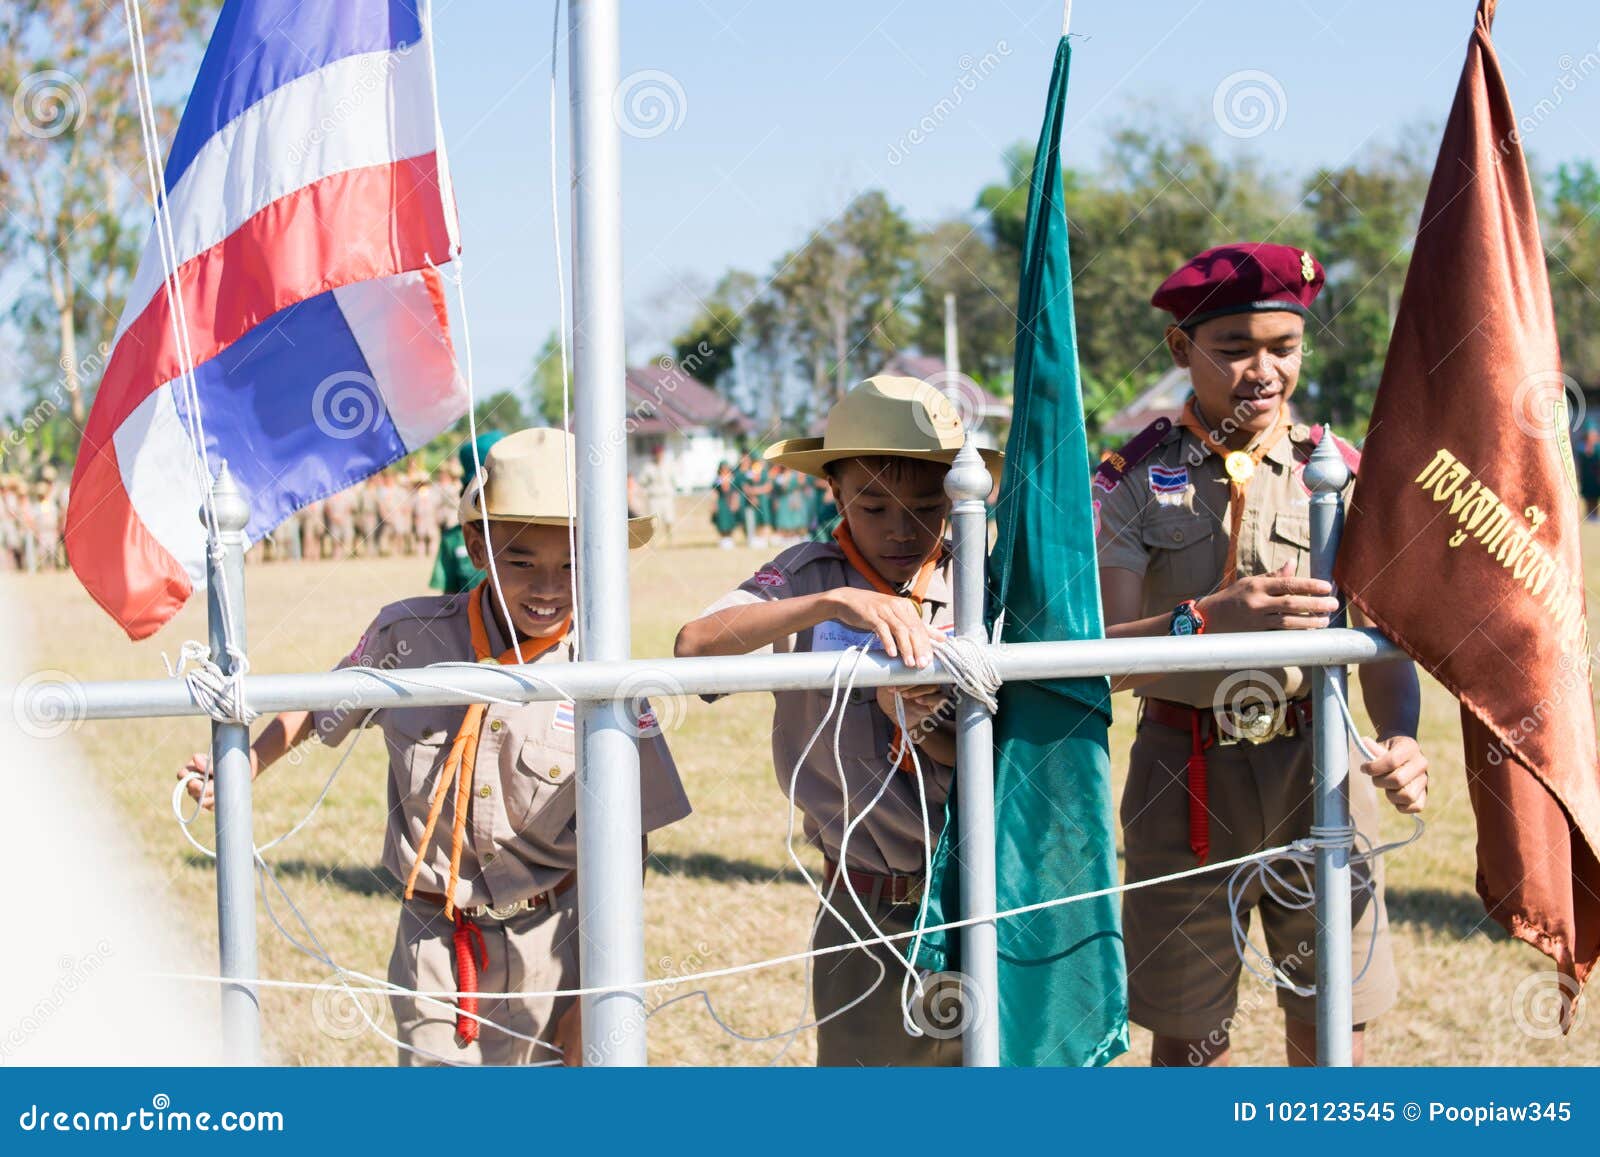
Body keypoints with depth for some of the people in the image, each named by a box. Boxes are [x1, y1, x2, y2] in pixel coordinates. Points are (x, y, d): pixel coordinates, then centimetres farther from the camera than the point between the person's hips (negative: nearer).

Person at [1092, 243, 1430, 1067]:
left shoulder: (1337, 472, 3)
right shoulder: (1133, 481, -2)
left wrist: (1399, 737, -25)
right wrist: (1210, 620, -33)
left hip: (1317, 767, 1)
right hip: (1185, 776, -1)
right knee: (1188, 1038, 7)